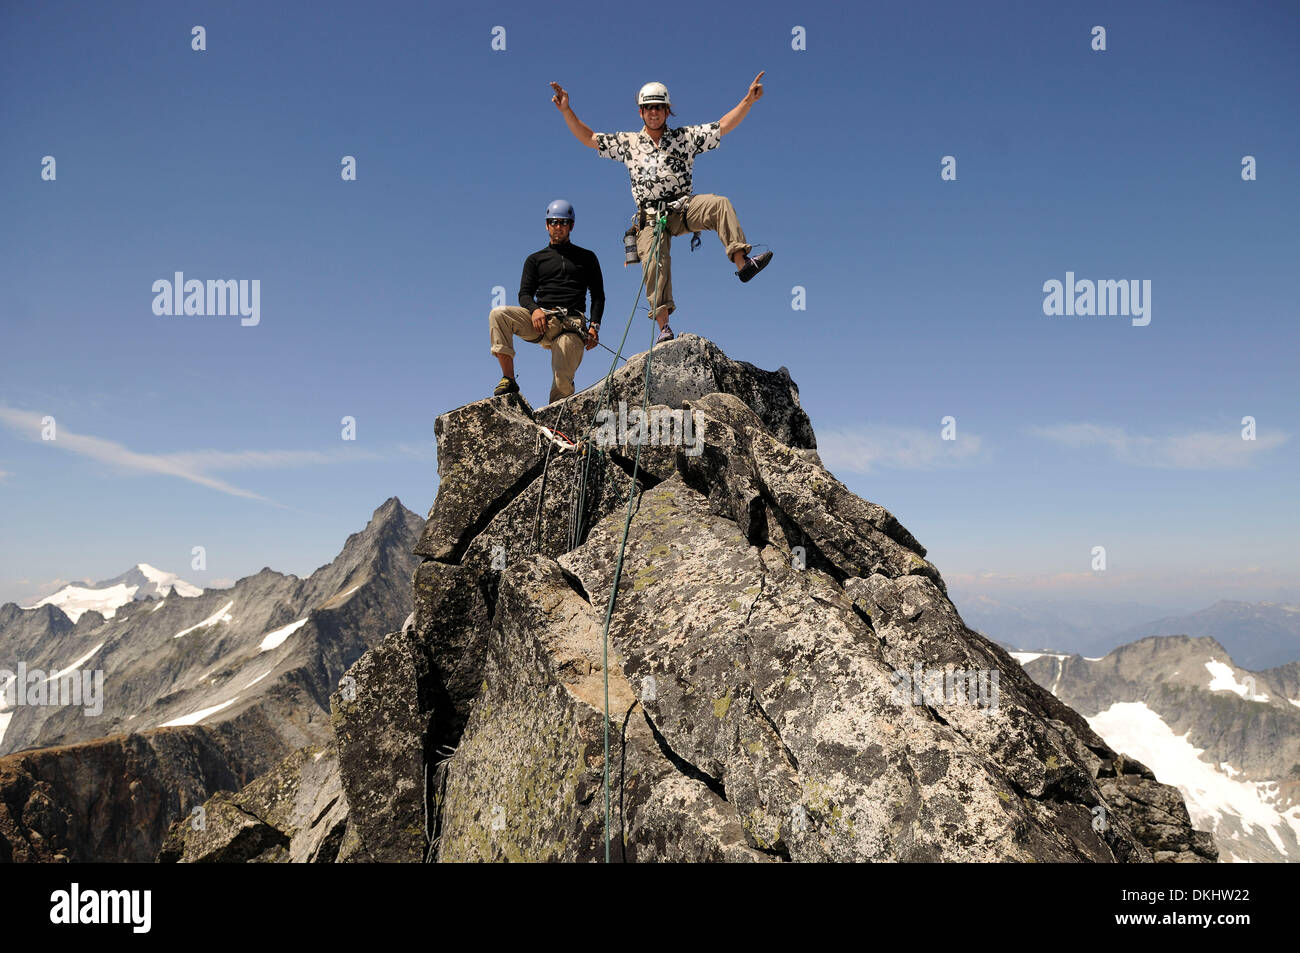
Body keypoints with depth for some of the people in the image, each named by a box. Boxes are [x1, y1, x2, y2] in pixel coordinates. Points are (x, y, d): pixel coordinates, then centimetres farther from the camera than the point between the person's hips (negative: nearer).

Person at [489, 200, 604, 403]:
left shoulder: (586, 258, 19)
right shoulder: (535, 260, 21)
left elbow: (598, 295, 15)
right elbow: (525, 294, 12)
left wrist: (594, 326, -2)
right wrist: (535, 309, -13)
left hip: (571, 323, -1)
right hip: (540, 318, 2)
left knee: (563, 383, -18)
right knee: (498, 314, -26)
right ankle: (508, 380, -27)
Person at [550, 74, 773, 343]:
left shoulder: (685, 137, 12)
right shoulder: (627, 142, 13)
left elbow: (724, 125, 8)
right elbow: (588, 138, 14)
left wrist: (748, 100, -2)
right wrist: (566, 110, 5)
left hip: (683, 206, 1)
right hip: (651, 216, 0)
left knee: (720, 204, -26)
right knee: (655, 263, -20)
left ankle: (742, 263, -32)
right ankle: (664, 326, -21)